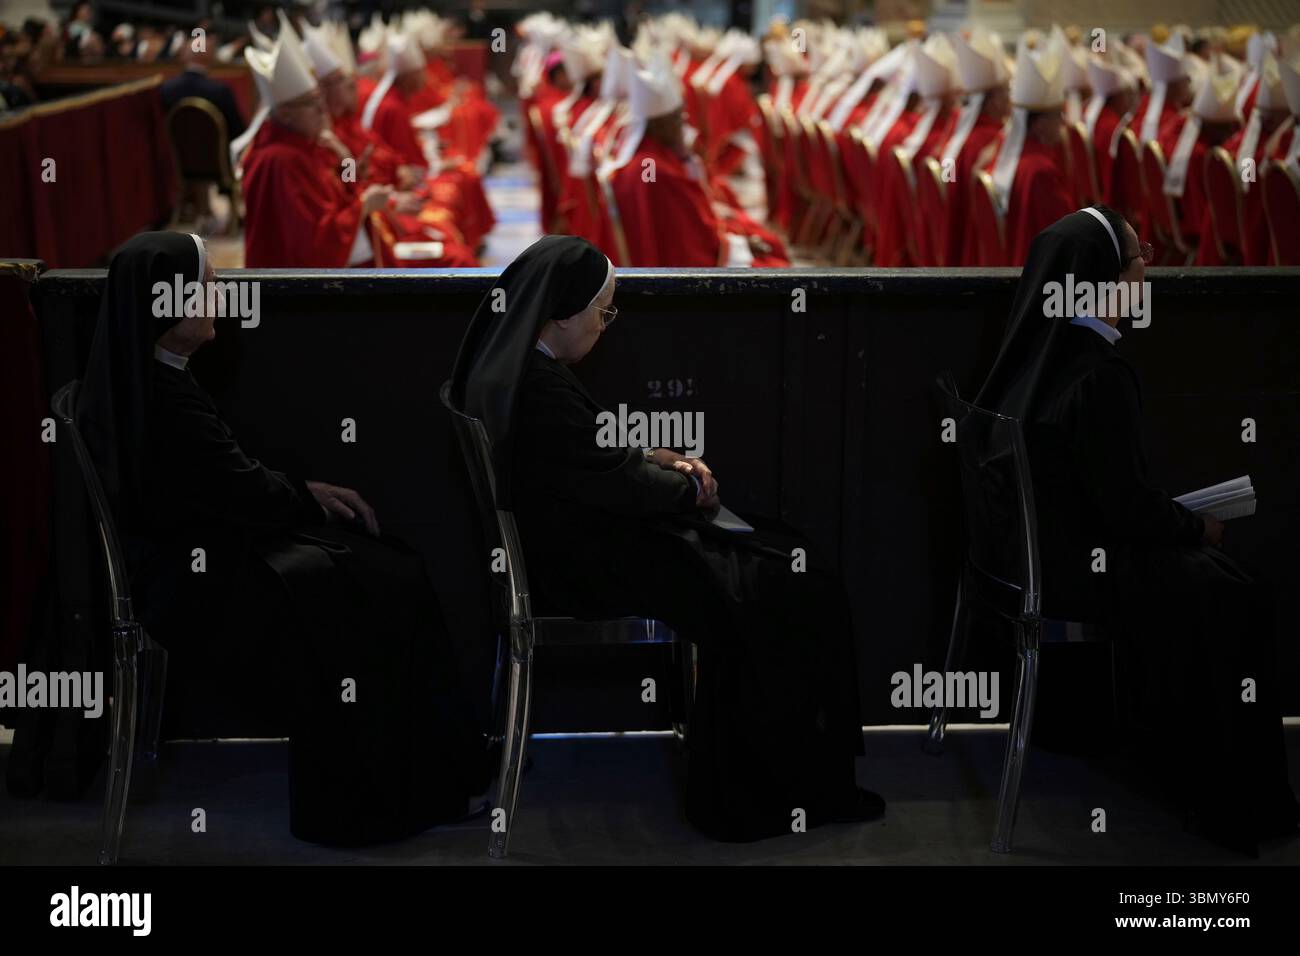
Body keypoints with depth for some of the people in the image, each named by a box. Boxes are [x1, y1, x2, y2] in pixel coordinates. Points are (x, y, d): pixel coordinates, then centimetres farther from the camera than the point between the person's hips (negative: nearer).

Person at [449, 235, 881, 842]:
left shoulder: (510, 365, 8)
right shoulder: (537, 385, -24)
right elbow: (609, 478, -19)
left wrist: (665, 465, 5)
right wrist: (689, 488, -2)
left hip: (565, 544, 11)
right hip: (577, 567, -11)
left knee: (781, 561, 9)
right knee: (786, 594, -6)